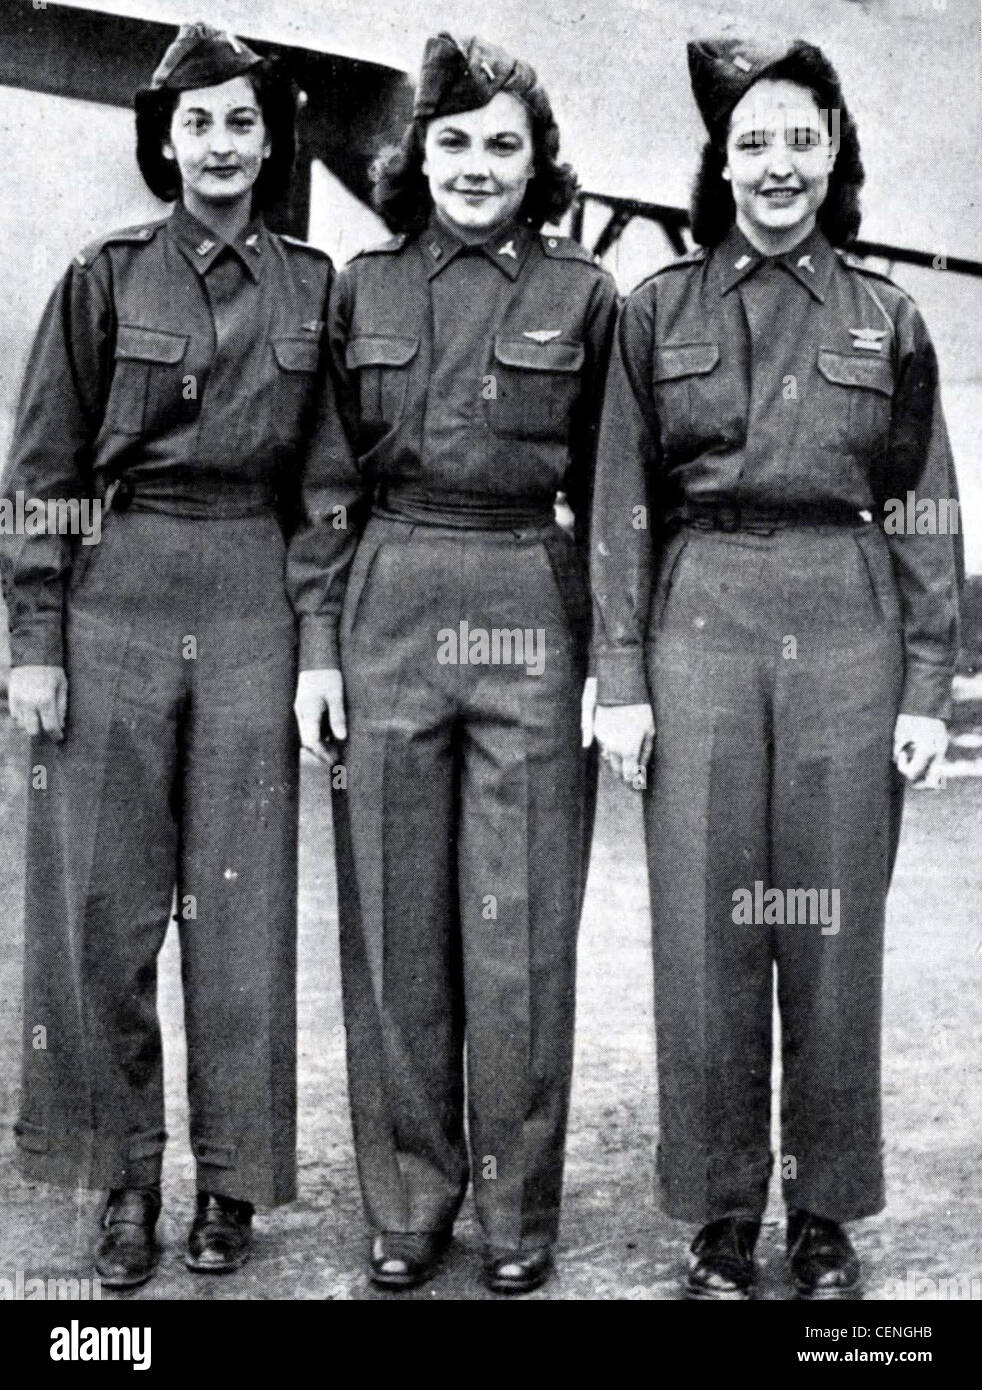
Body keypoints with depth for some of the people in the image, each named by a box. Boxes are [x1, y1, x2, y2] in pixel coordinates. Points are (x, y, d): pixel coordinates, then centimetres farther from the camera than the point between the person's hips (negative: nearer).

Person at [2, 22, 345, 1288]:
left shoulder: (312, 288, 8)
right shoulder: (104, 279, 3)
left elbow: (325, 478, 11)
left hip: (254, 598, 1)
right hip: (115, 599, -1)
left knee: (241, 897, 4)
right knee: (103, 897, 2)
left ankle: (231, 1181, 17)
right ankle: (126, 1179, 17)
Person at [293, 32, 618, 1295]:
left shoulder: (582, 296, 6)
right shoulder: (363, 288, 10)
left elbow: (606, 491, 7)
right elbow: (333, 480, 11)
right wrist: (318, 643, 4)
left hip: (532, 613, -1)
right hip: (389, 609, 2)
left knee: (522, 929, 2)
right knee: (395, 920, 6)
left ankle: (517, 1211, 17)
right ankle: (406, 1202, 20)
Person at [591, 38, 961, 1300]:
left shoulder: (885, 318, 10)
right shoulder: (659, 309, 9)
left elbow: (926, 518, 9)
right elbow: (622, 505, 5)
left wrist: (928, 690, 1)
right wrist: (620, 678, -3)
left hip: (848, 630, 1)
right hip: (700, 626, 0)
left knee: (835, 934, 4)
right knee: (704, 935, 2)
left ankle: (826, 1218, 19)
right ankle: (721, 1221, 16)